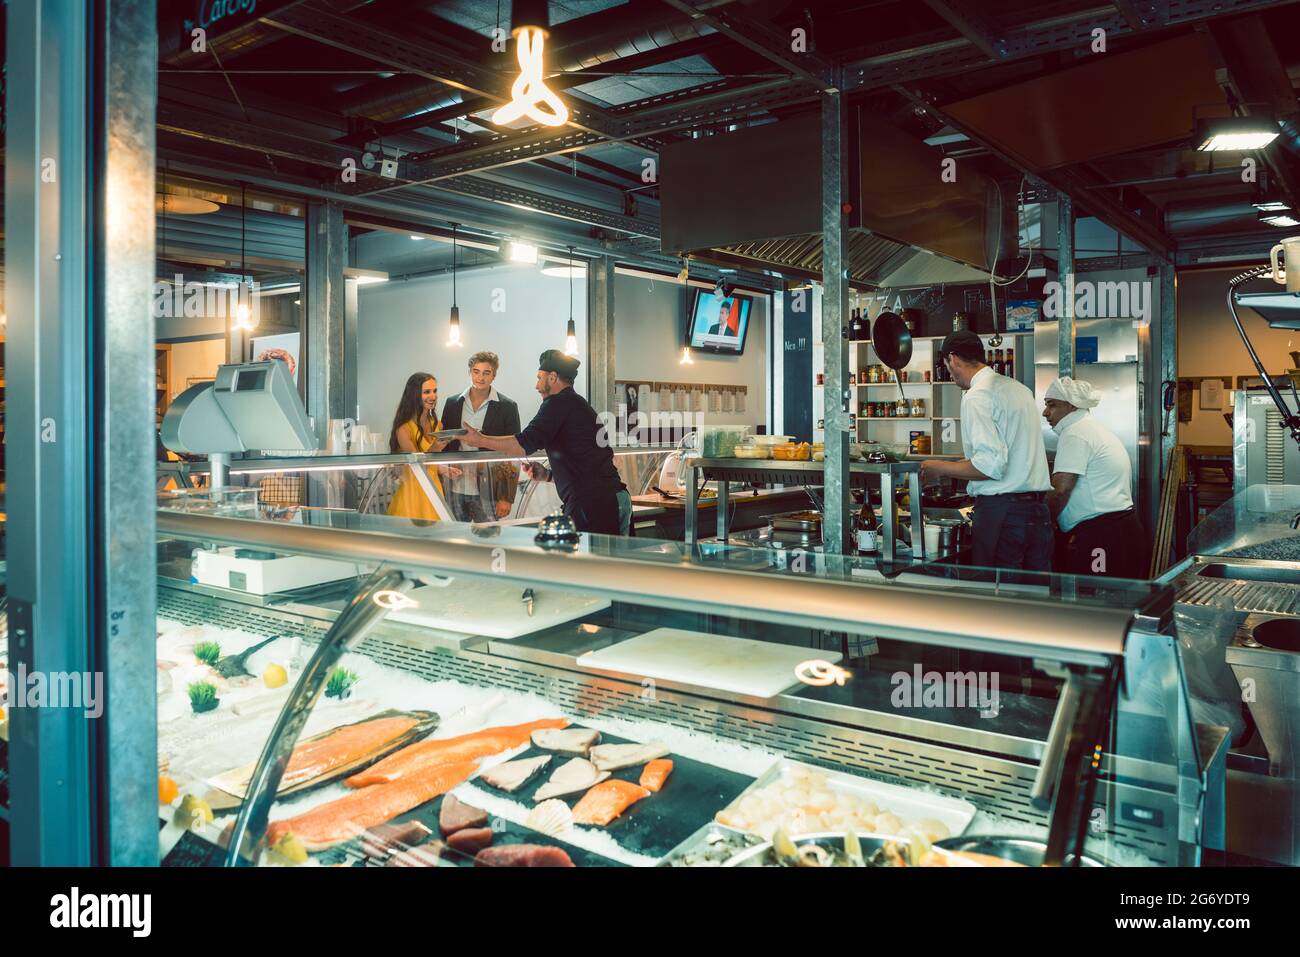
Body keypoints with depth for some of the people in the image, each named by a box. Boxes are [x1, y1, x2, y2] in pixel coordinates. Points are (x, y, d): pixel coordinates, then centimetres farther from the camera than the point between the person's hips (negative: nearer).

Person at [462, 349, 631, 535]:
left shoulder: (558, 403, -5)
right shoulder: (581, 405, 25)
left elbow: (524, 445, -14)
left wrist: (480, 440, -4)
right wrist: (548, 474, 24)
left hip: (591, 503, -9)